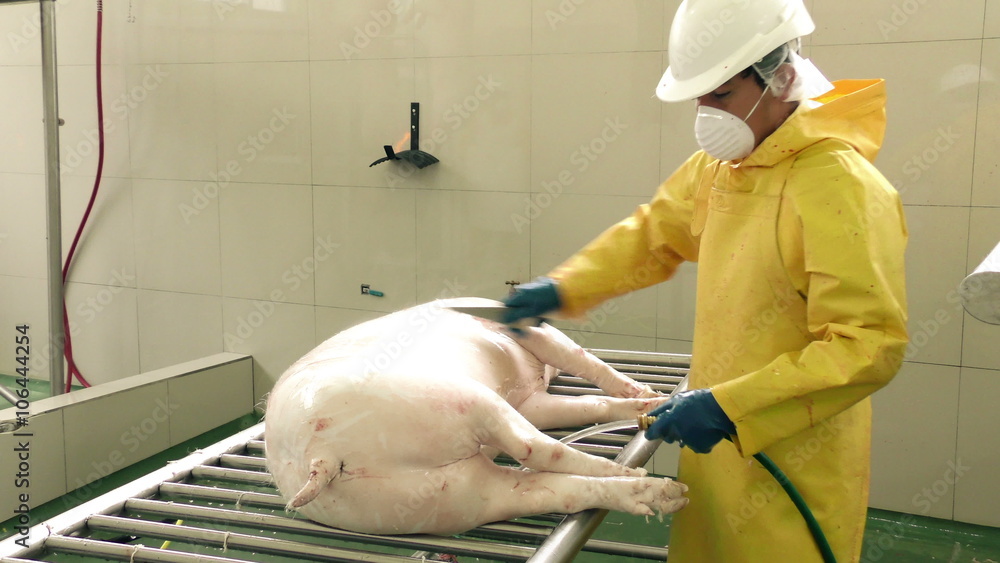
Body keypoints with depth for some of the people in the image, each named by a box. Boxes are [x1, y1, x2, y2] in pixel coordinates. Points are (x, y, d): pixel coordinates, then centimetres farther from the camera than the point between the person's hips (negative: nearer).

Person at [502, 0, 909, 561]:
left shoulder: (841, 187, -22)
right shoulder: (717, 167, 3)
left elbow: (870, 346, -26)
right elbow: (653, 236, 18)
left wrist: (727, 407, -28)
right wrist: (561, 288, 5)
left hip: (791, 467, -7)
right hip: (718, 444, 7)